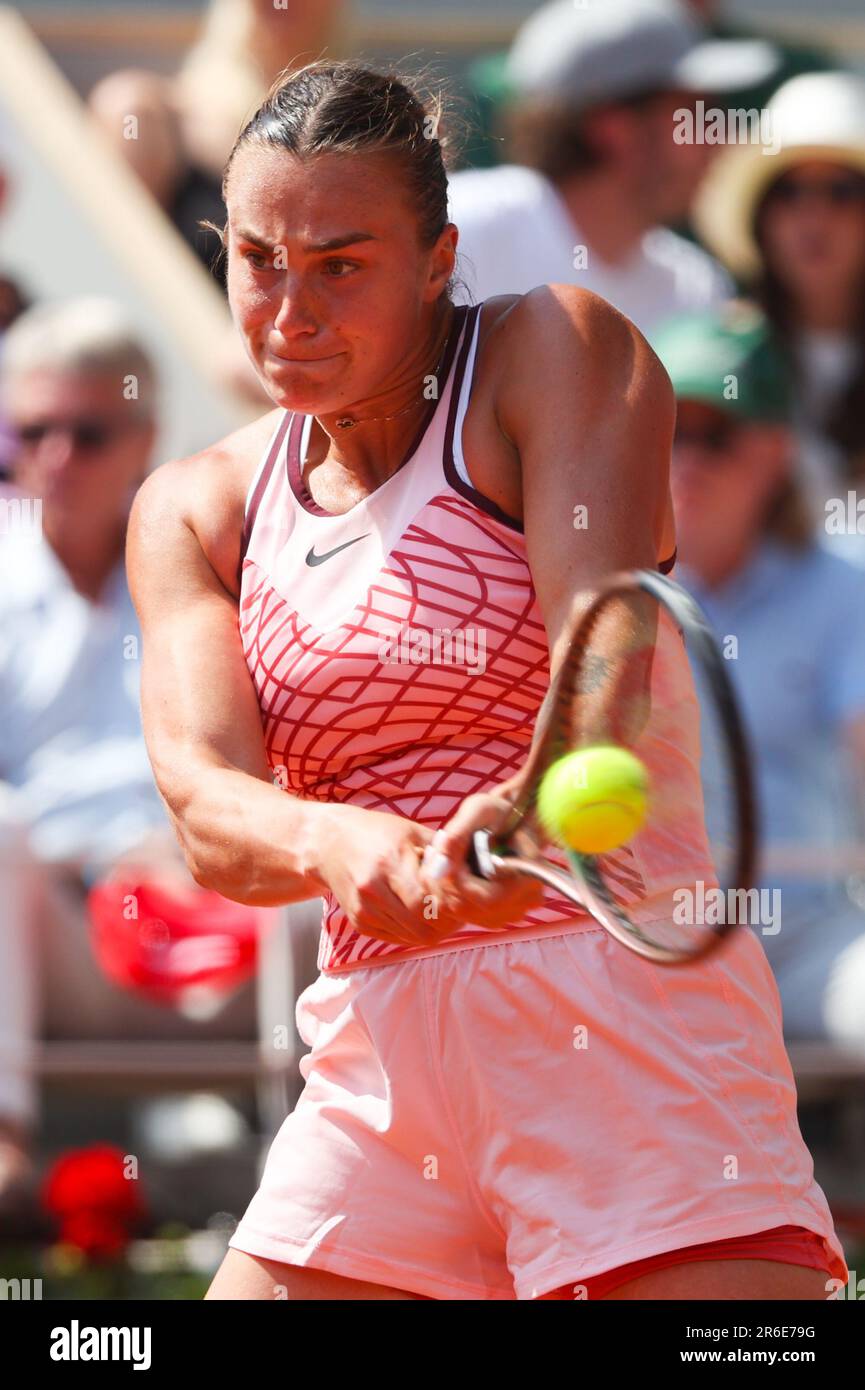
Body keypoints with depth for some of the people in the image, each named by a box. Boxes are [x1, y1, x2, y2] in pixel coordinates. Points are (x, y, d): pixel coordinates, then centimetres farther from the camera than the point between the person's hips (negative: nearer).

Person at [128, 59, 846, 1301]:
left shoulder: (559, 351, -1)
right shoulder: (195, 511, 11)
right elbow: (205, 799, -5)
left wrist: (536, 812, -38)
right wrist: (334, 844, -29)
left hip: (621, 1006, -5)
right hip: (377, 1046, 5)